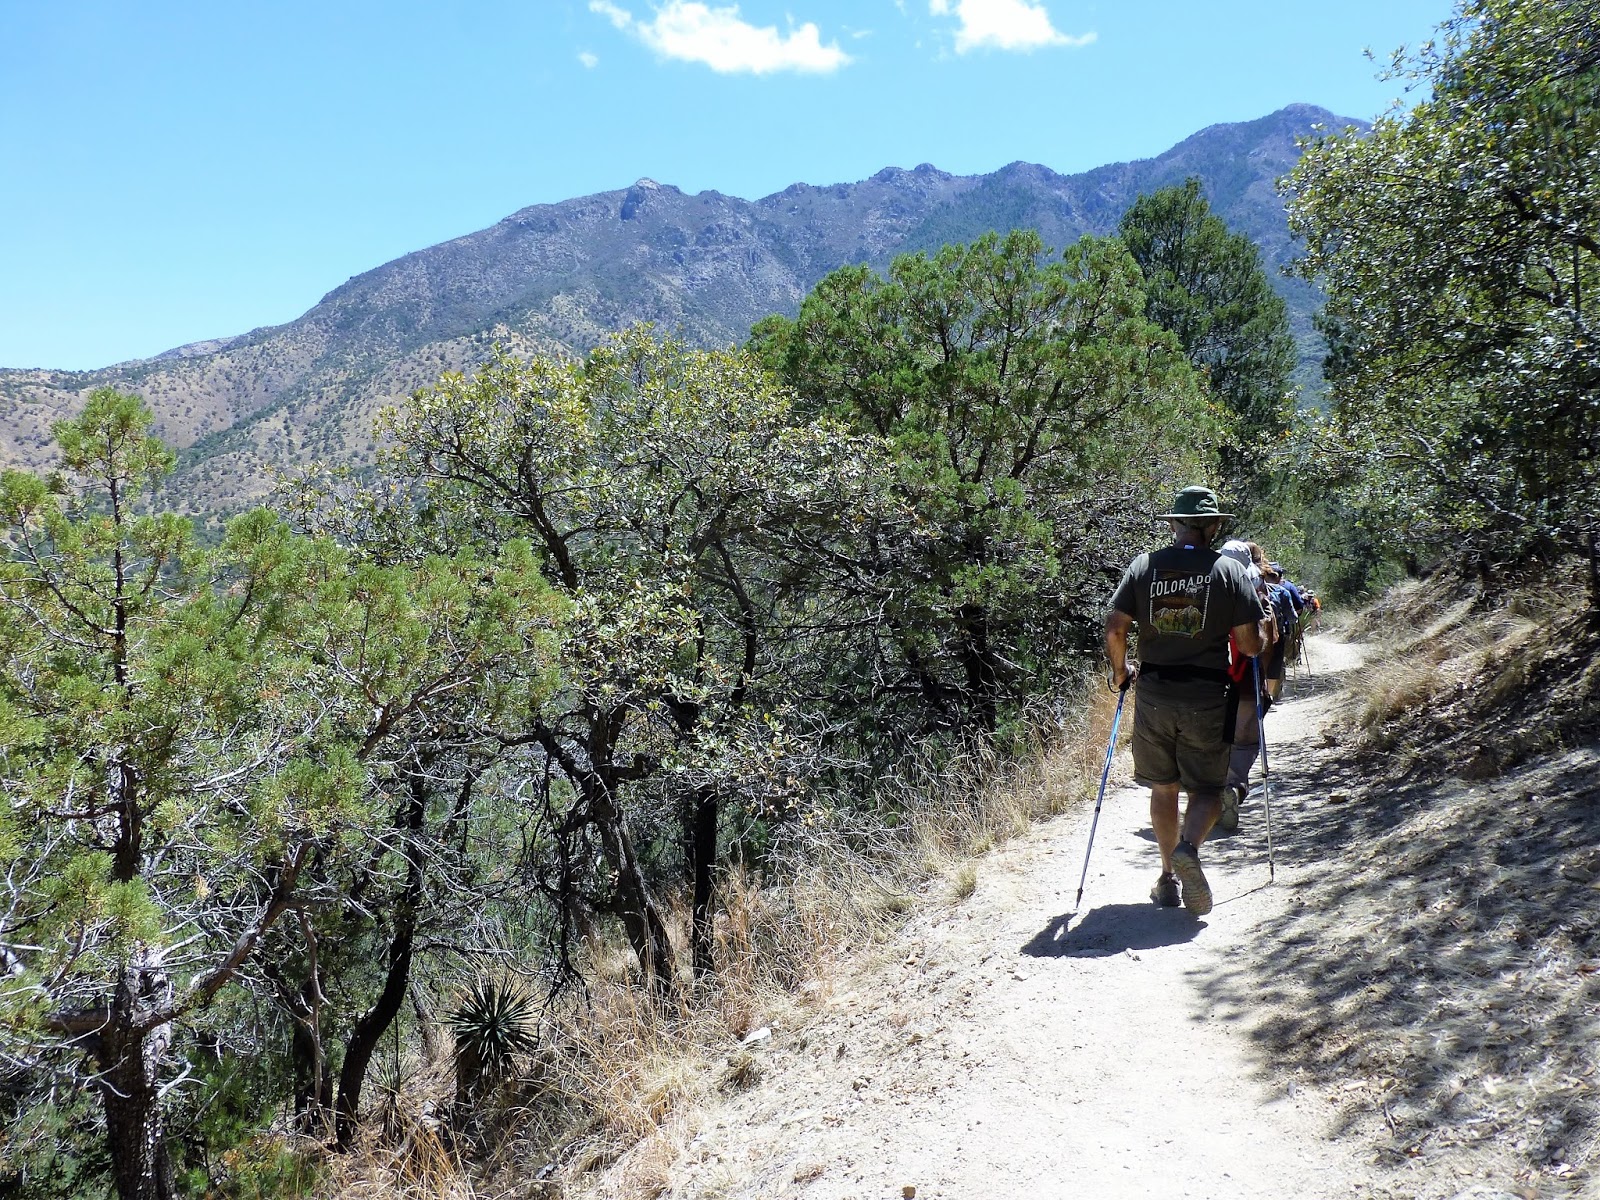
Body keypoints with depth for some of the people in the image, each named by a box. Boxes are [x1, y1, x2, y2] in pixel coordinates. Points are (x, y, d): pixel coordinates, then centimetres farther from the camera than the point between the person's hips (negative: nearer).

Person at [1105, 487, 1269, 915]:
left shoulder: (1143, 566, 1)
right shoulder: (1229, 571, -3)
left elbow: (1114, 628, -5)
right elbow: (1250, 645, -5)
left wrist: (1121, 669, 13)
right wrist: (1264, 627, 18)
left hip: (1153, 695, 2)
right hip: (1206, 699, -2)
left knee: (1163, 789, 16)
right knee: (1207, 788, 11)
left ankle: (1169, 879, 20)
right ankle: (1189, 847, -17)